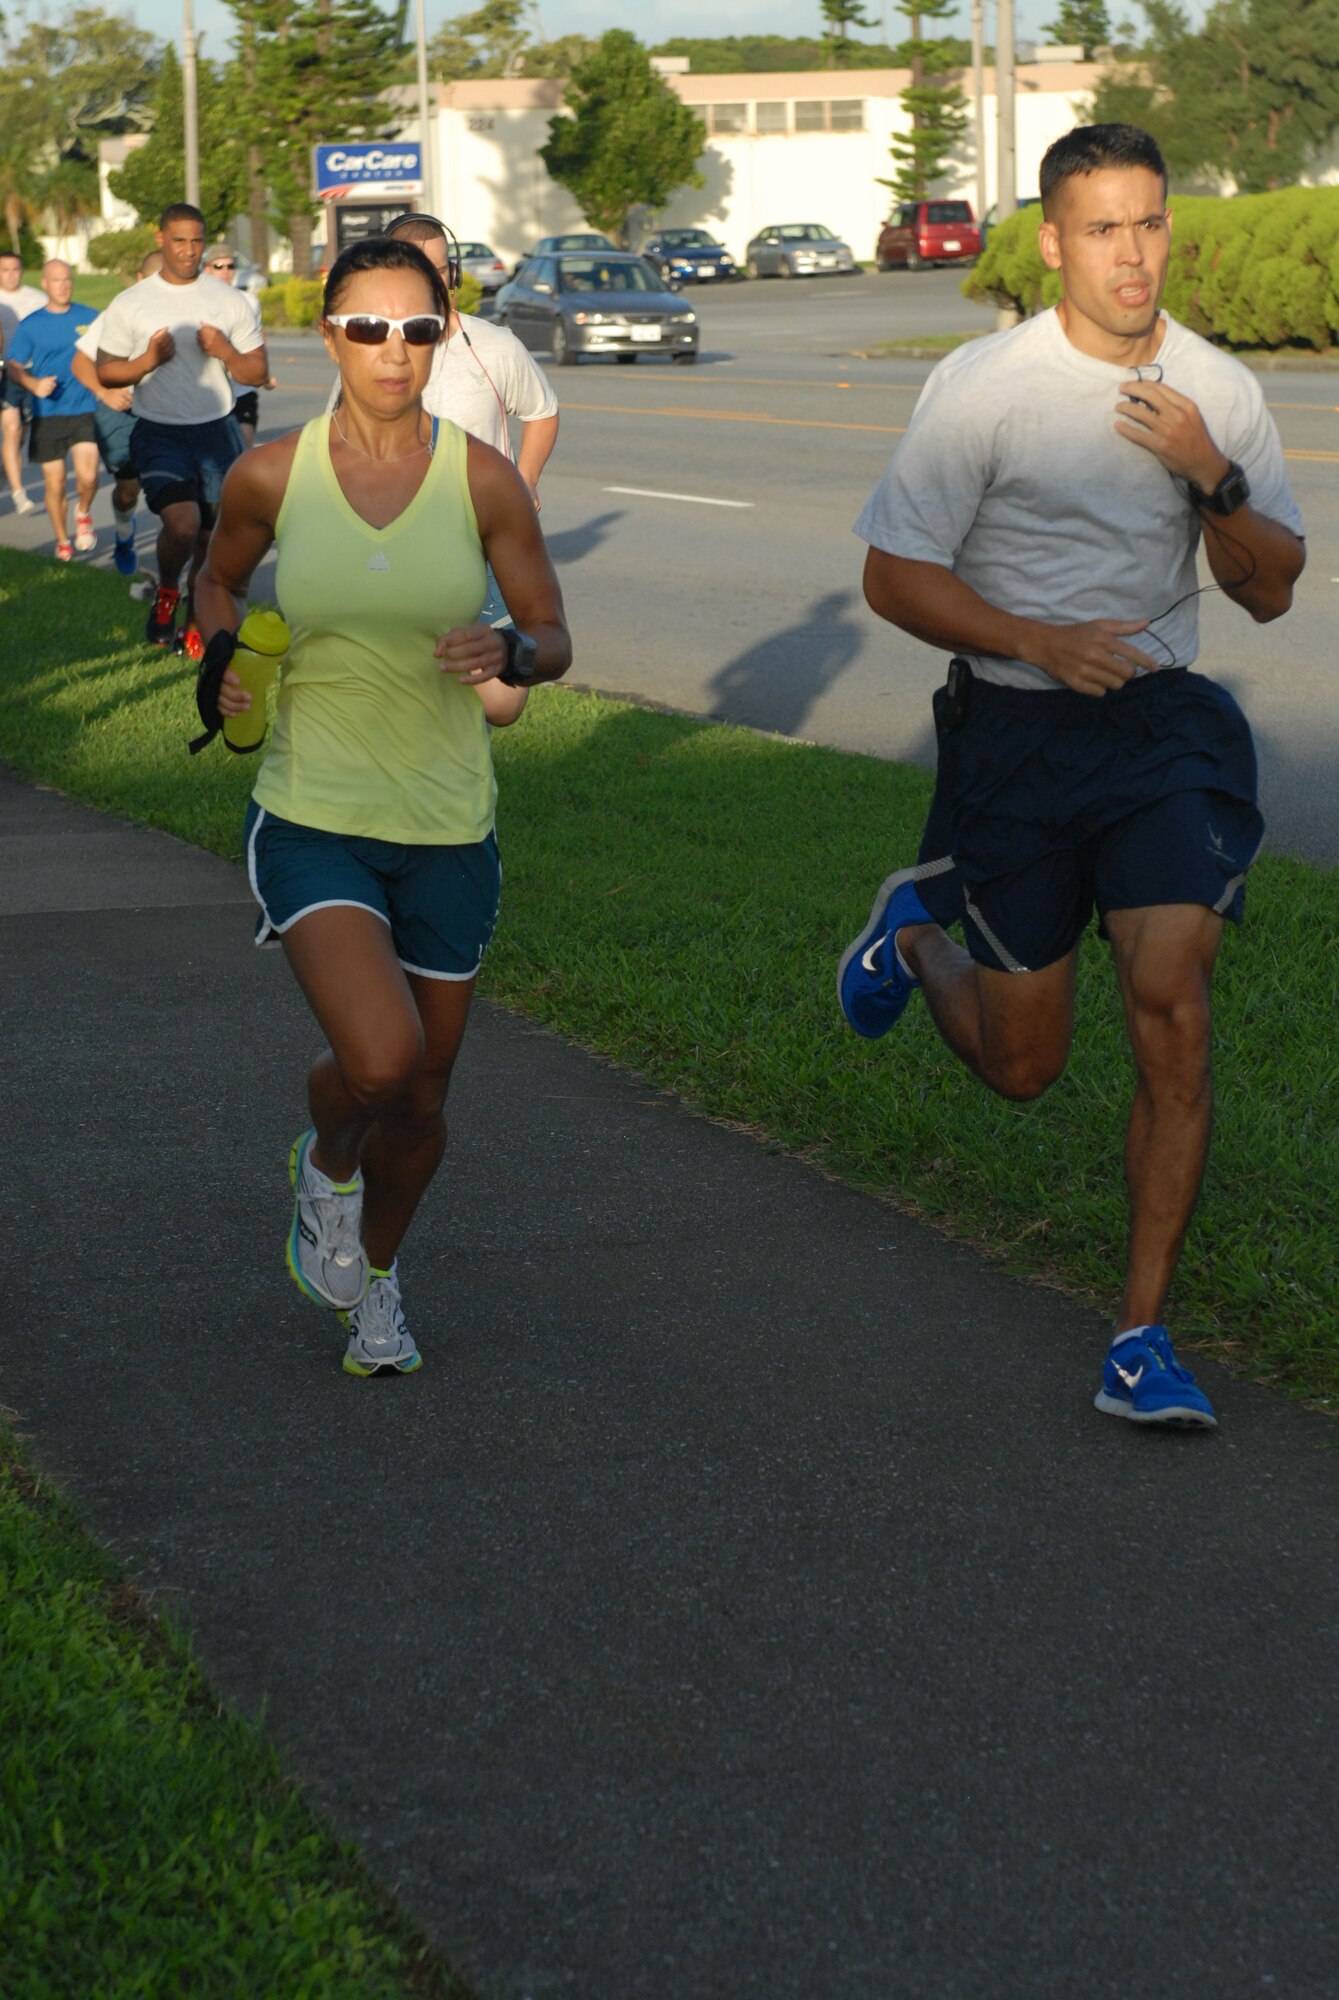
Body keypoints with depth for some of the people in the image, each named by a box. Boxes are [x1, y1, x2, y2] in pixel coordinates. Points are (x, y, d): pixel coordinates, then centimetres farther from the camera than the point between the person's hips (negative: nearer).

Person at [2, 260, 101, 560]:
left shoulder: (90, 318, 4)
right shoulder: (30, 324, 2)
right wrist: (33, 384, -16)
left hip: (84, 411, 0)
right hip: (47, 415, 0)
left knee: (87, 477, -18)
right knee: (55, 486, 3)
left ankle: (83, 512, 15)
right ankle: (62, 541, 24)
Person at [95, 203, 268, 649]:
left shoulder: (229, 301, 4)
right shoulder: (130, 304, 1)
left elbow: (258, 373, 6)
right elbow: (105, 374, 6)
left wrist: (225, 352, -14)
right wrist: (147, 361, -13)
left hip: (216, 432, 2)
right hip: (158, 433, -2)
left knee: (212, 537, 4)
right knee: (182, 522, -22)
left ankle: (196, 620, 22)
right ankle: (166, 595, 7)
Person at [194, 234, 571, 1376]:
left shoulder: (483, 480, -6)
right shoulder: (271, 477, -5)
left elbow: (554, 639, 2)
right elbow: (220, 579, 16)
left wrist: (510, 656, -20)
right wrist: (222, 656, -5)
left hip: (447, 830, 2)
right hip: (311, 820, -2)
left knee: (422, 1096, 13)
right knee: (379, 1058, -23)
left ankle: (377, 1276, 43)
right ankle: (327, 1165, 14)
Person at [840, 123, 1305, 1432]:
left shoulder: (1218, 393, 1)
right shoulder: (983, 388, -10)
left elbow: (1270, 591, 5)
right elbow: (894, 579, -7)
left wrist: (1216, 481, -14)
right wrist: (1043, 642, -20)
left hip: (1161, 723, 2)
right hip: (1015, 734, -2)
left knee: (1170, 1003, -17)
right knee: (1021, 1065, 8)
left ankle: (1142, 1336, -8)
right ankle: (913, 934, 44)